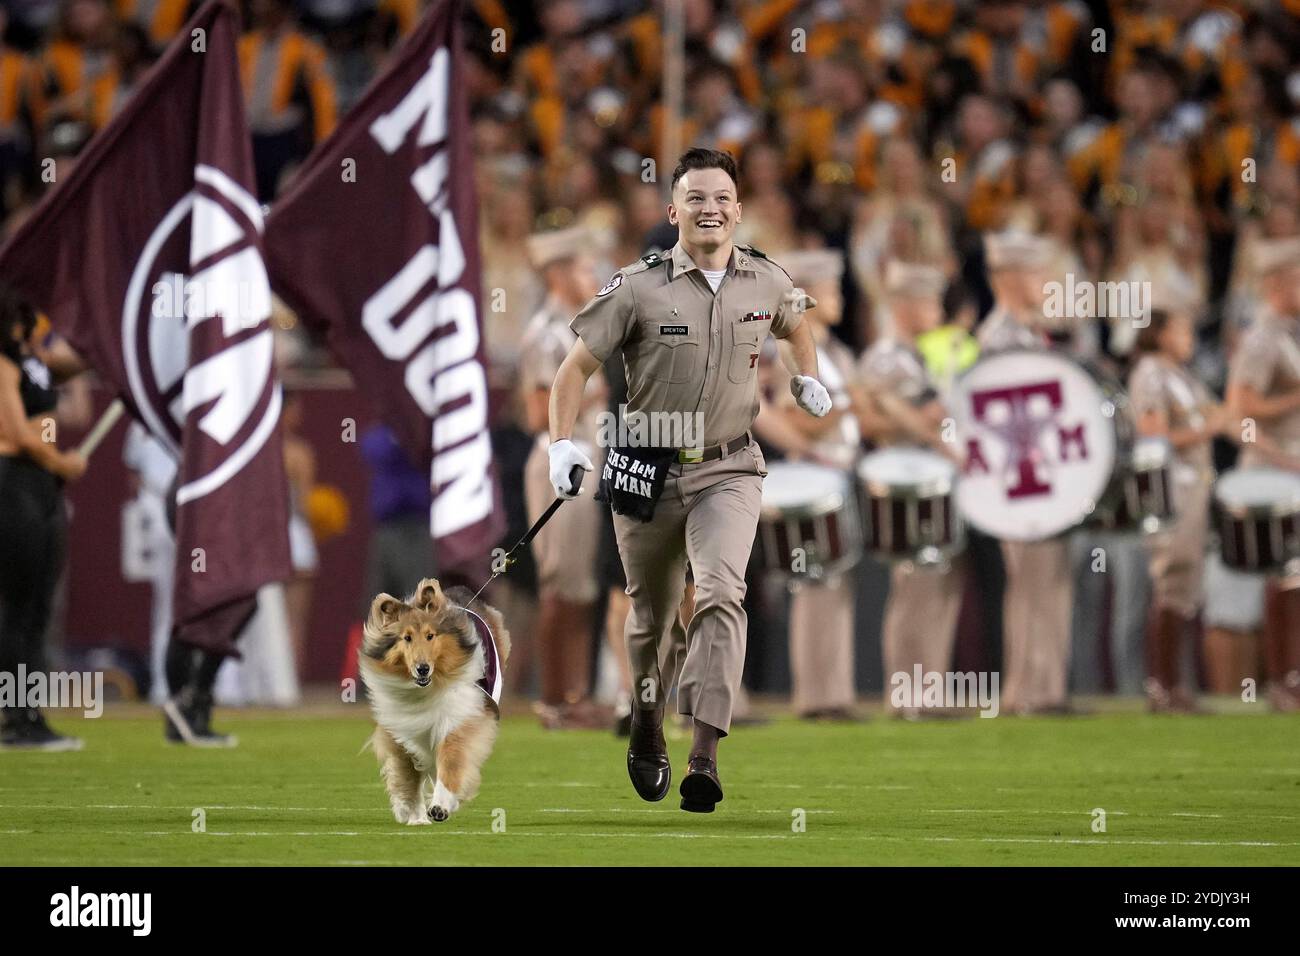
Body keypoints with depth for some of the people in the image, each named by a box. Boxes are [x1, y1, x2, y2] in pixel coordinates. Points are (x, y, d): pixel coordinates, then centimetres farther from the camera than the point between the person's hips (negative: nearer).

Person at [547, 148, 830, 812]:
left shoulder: (767, 282, 2)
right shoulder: (638, 289, -8)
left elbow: (795, 326, 28)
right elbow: (576, 368, -5)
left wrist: (807, 380, 14)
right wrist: (563, 444, -17)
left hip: (728, 471, 1)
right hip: (647, 471, -1)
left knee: (722, 595, -20)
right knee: (653, 613, 12)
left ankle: (704, 756, -28)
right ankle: (648, 724, 41)